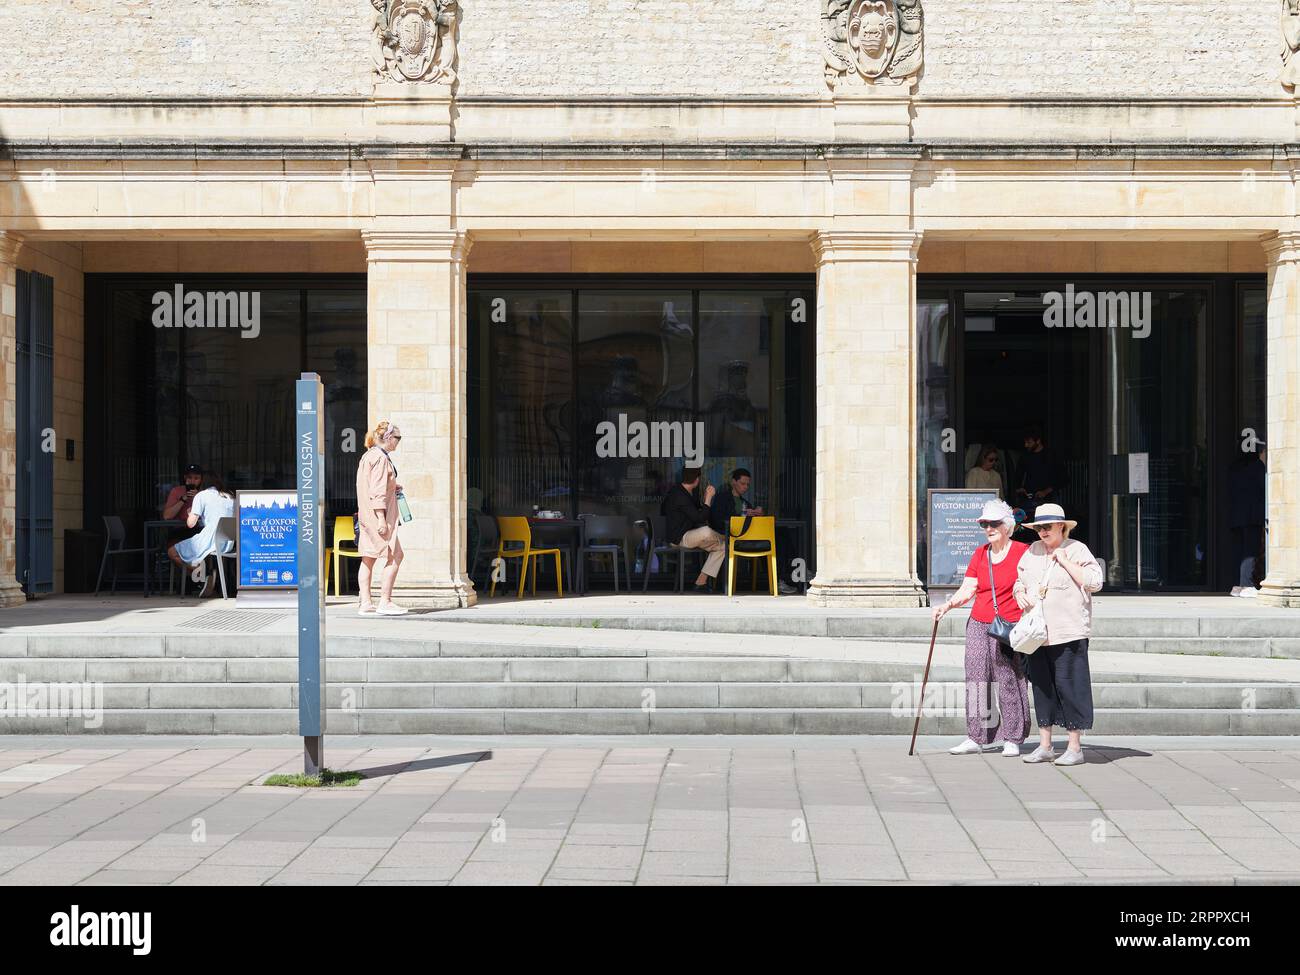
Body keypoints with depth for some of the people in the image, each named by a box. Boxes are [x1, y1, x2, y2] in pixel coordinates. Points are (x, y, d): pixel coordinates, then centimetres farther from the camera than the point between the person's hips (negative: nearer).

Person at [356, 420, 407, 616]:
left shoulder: (367, 456, 16)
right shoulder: (381, 457, -14)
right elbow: (377, 491, -20)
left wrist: (392, 488, 15)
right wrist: (381, 519, -21)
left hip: (366, 515, 10)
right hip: (376, 515, -10)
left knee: (368, 559, 8)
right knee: (395, 556, -6)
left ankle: (365, 603, 8)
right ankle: (385, 602, -5)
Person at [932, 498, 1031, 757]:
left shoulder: (1022, 552, -3)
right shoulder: (980, 554, 11)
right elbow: (967, 590, 9)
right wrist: (948, 605, -8)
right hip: (978, 625, 5)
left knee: (1010, 682, -3)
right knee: (976, 681, 3)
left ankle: (1012, 739, 6)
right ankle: (976, 738, 9)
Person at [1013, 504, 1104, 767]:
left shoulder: (1077, 550, -3)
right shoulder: (1032, 551, 14)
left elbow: (1095, 583, -11)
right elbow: (1019, 580, 23)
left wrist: (1064, 561, -12)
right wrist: (1020, 593, 0)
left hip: (1068, 633, -6)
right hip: (1037, 633, 6)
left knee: (1068, 684, -6)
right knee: (1041, 685, 9)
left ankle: (1075, 748, 1)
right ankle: (1045, 746, 17)